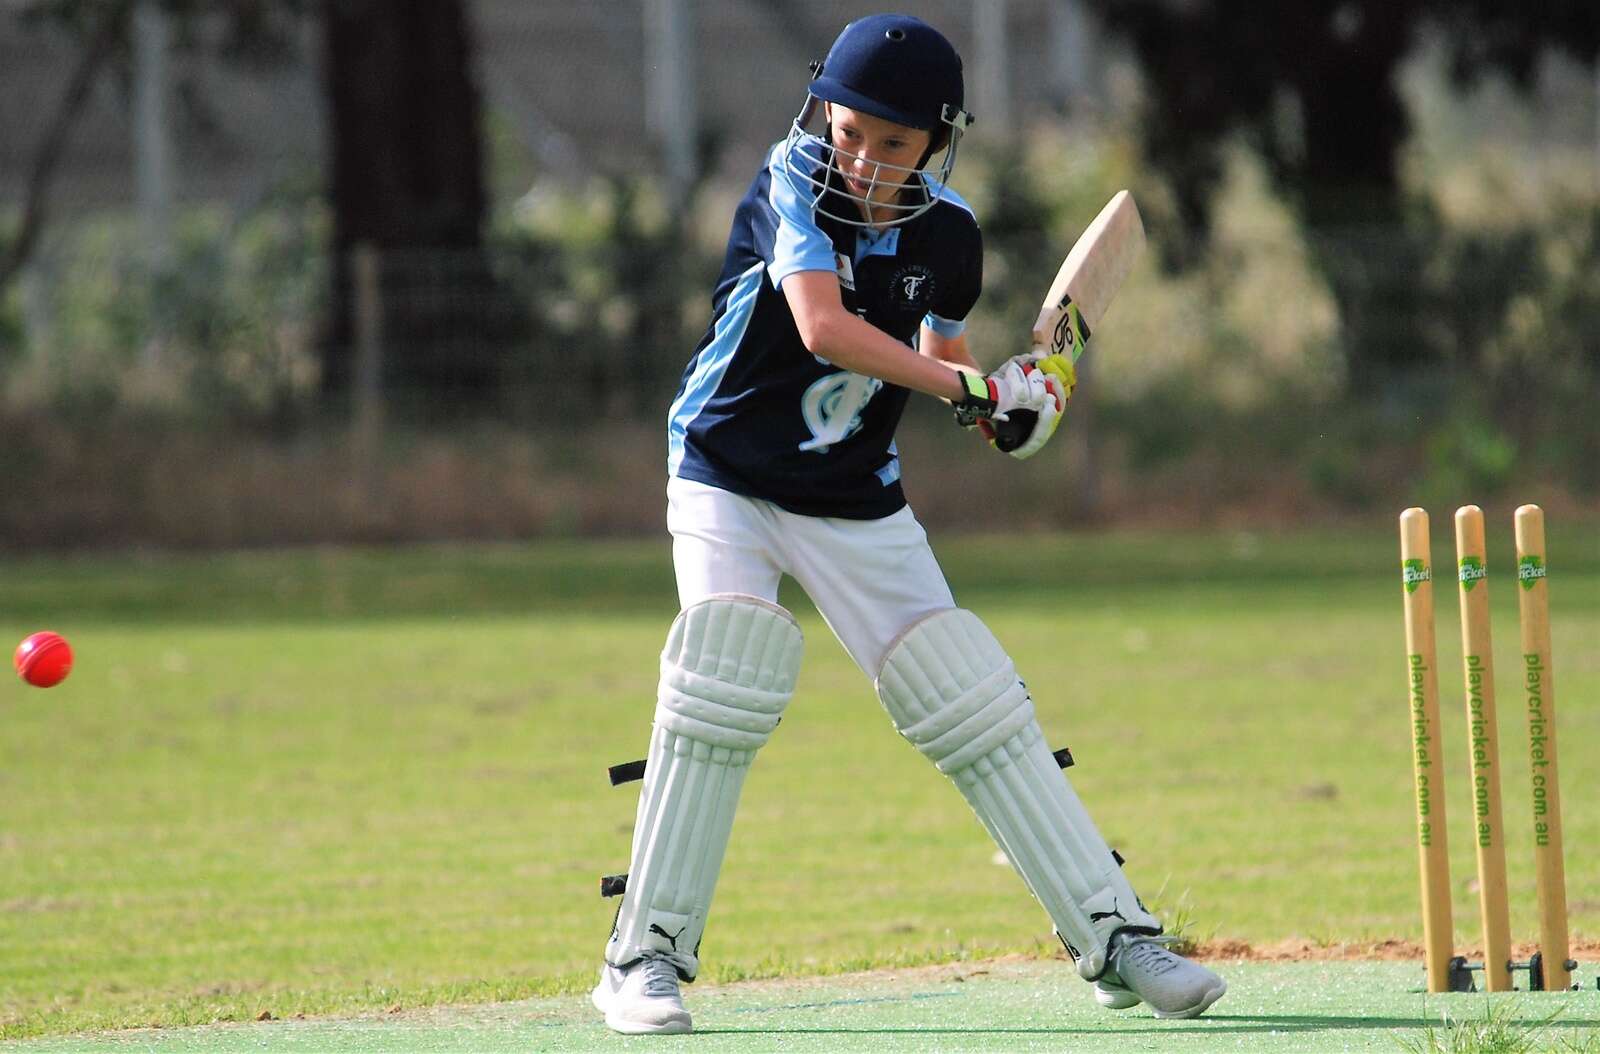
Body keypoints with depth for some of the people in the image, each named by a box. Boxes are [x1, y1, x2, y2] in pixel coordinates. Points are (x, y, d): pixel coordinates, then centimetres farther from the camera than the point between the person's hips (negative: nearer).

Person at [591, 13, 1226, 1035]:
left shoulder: (946, 231, -5)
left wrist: (1023, 390, -9)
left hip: (858, 506, 4)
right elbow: (823, 327, -31)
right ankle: (646, 957, -14)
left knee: (977, 703, -1)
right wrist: (974, 387, -30)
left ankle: (1116, 940, 2)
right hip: (730, 478, -4)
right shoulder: (793, 185, -18)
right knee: (725, 682, -23)